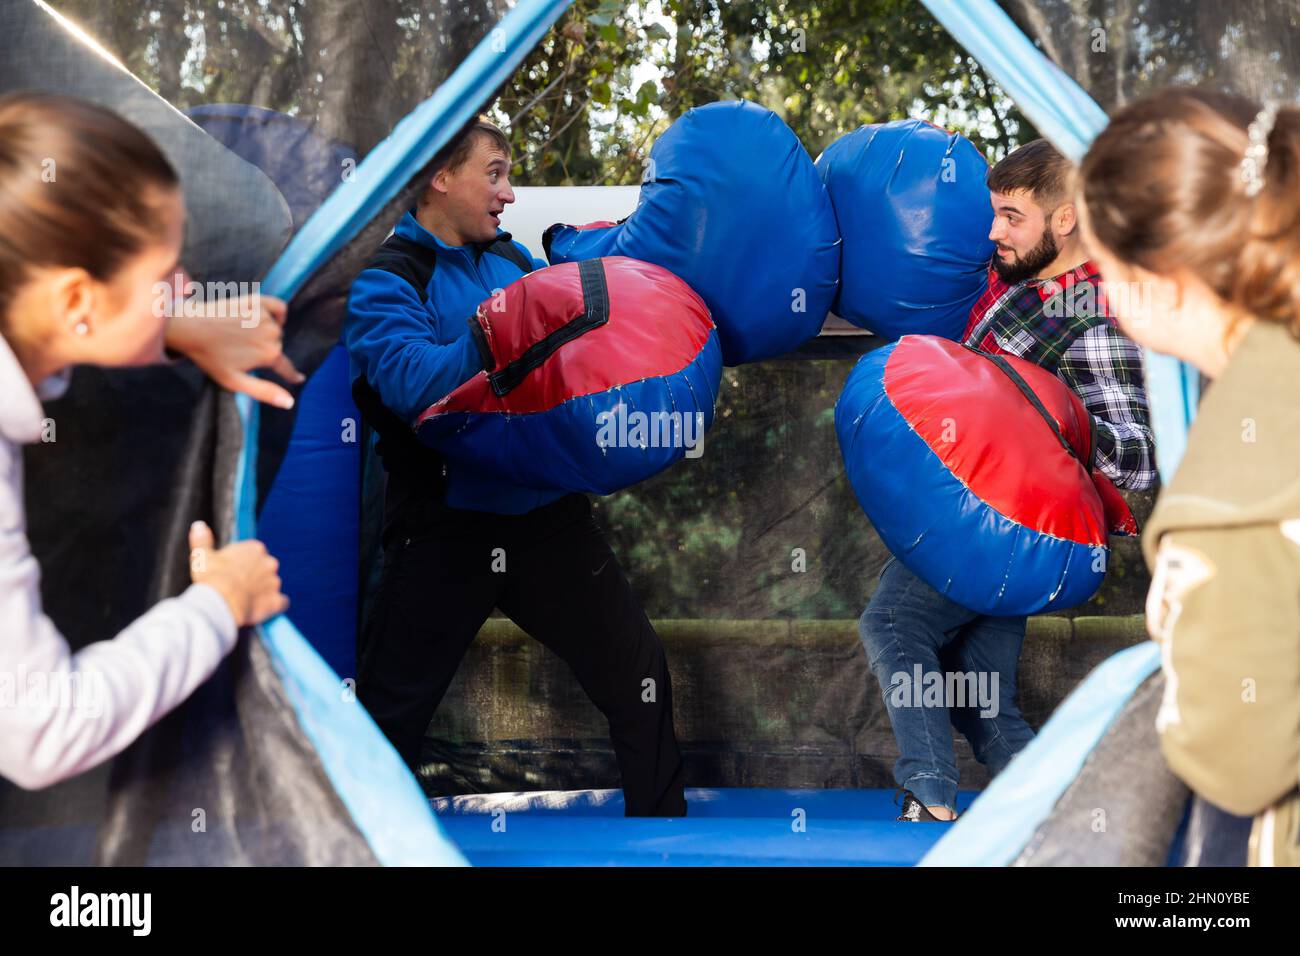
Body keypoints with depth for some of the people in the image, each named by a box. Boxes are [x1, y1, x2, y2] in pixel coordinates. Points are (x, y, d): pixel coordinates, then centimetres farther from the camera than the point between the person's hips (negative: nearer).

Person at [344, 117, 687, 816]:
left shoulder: (514, 259, 12)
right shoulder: (388, 280, -7)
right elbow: (414, 383, -23)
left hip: (545, 515, 5)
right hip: (446, 525, -5)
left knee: (637, 672, 7)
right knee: (392, 710, 4)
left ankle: (664, 834, 22)